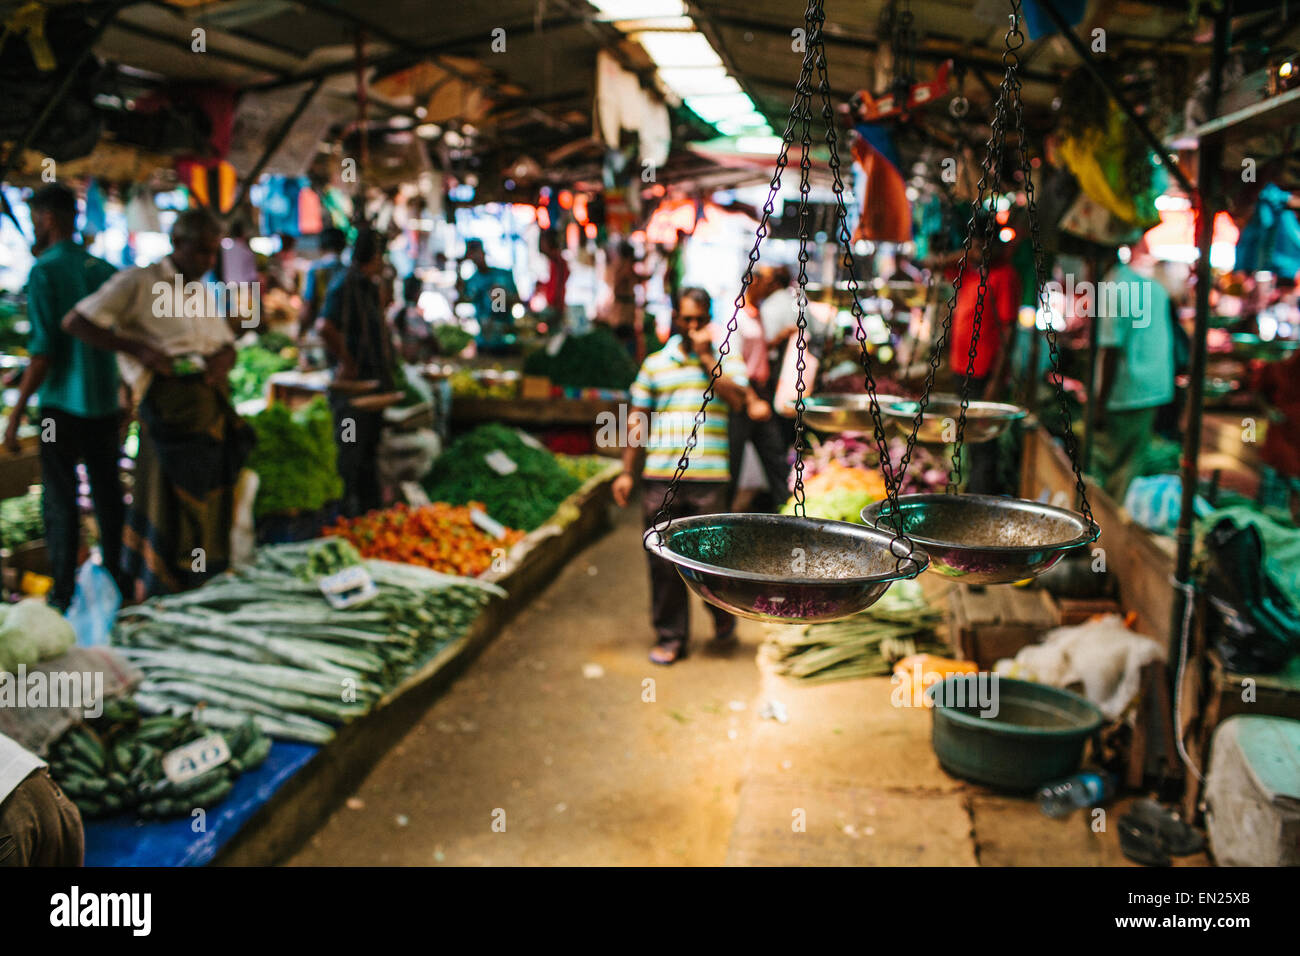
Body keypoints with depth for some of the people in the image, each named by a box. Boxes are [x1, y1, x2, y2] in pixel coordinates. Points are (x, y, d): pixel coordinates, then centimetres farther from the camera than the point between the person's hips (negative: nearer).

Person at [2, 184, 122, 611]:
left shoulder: (45, 272, -10)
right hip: (105, 403, 5)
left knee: (60, 504, 3)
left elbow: (44, 351, -15)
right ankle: (115, 585, 19)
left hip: (62, 404, -5)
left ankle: (64, 596, 7)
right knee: (108, 497, 12)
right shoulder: (106, 271, 6)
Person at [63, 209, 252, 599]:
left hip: (214, 402, 7)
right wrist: (138, 349, -15)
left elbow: (228, 345, 21)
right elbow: (75, 321, -5)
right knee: (168, 499, -4)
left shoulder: (204, 293, 21)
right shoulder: (140, 282, -1)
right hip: (170, 401, -7)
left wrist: (222, 359, -4)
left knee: (211, 504, 10)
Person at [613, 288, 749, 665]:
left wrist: (705, 355, -9)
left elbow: (737, 398, -12)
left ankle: (723, 616, 30)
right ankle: (670, 637, 18)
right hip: (660, 478, 2)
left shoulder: (726, 359, 8)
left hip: (708, 477, -2)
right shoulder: (655, 363, 13)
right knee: (663, 560, 5)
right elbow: (637, 420, 14)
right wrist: (627, 472, 10)